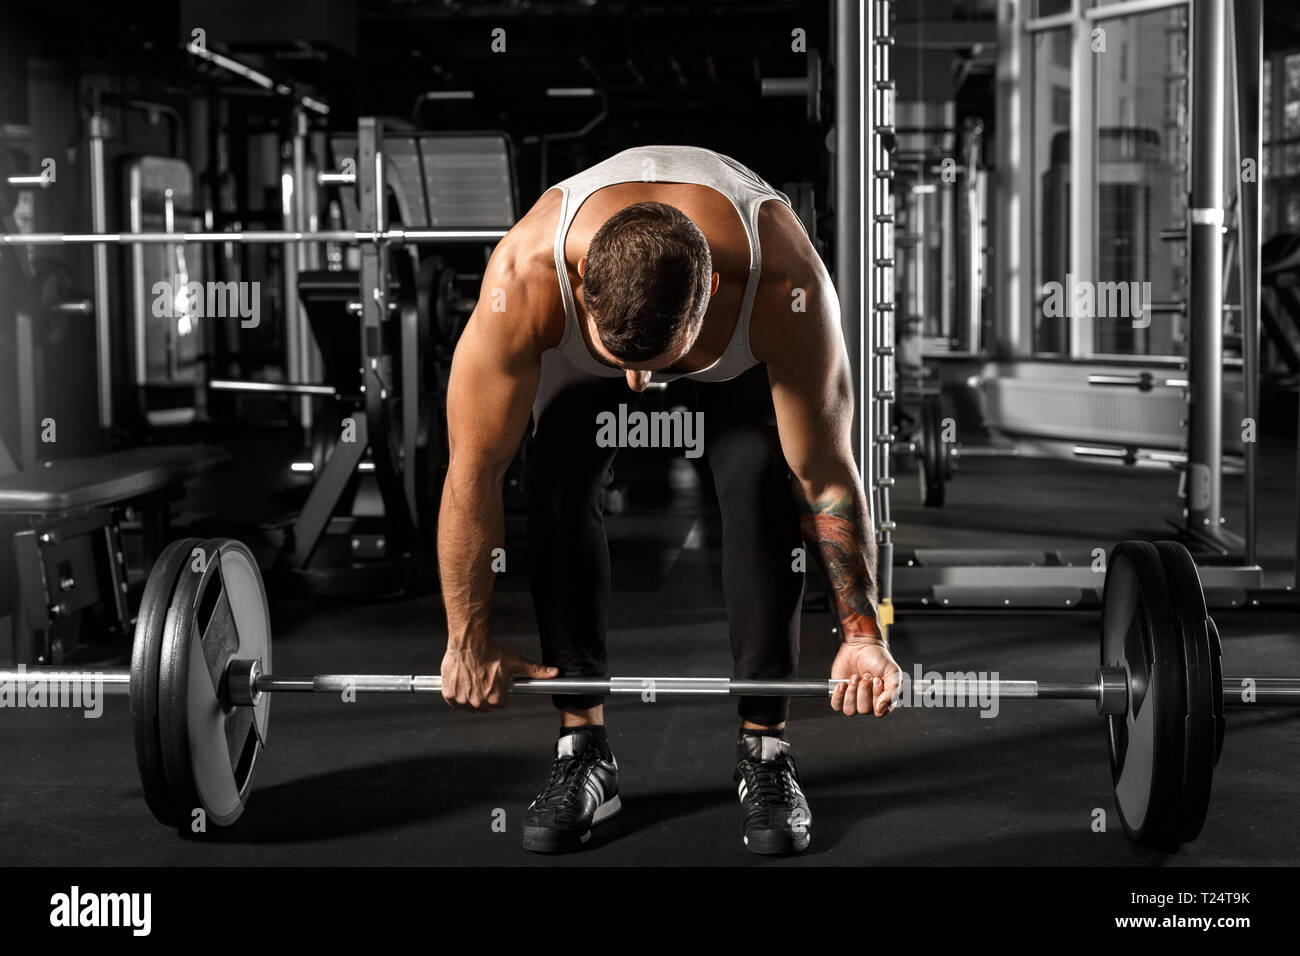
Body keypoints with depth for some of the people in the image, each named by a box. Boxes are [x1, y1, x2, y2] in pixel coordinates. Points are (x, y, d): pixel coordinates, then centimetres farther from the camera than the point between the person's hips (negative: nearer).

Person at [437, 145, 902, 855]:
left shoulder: (787, 288, -44)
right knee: (559, 483, -21)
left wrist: (862, 635, -21)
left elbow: (826, 475, -29)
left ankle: (763, 751, -8)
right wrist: (468, 640, -22)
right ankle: (583, 752, -9)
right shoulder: (524, 279, -43)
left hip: (742, 345, -1)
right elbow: (474, 470, -31)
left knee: (764, 487, -23)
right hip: (579, 342, 1)